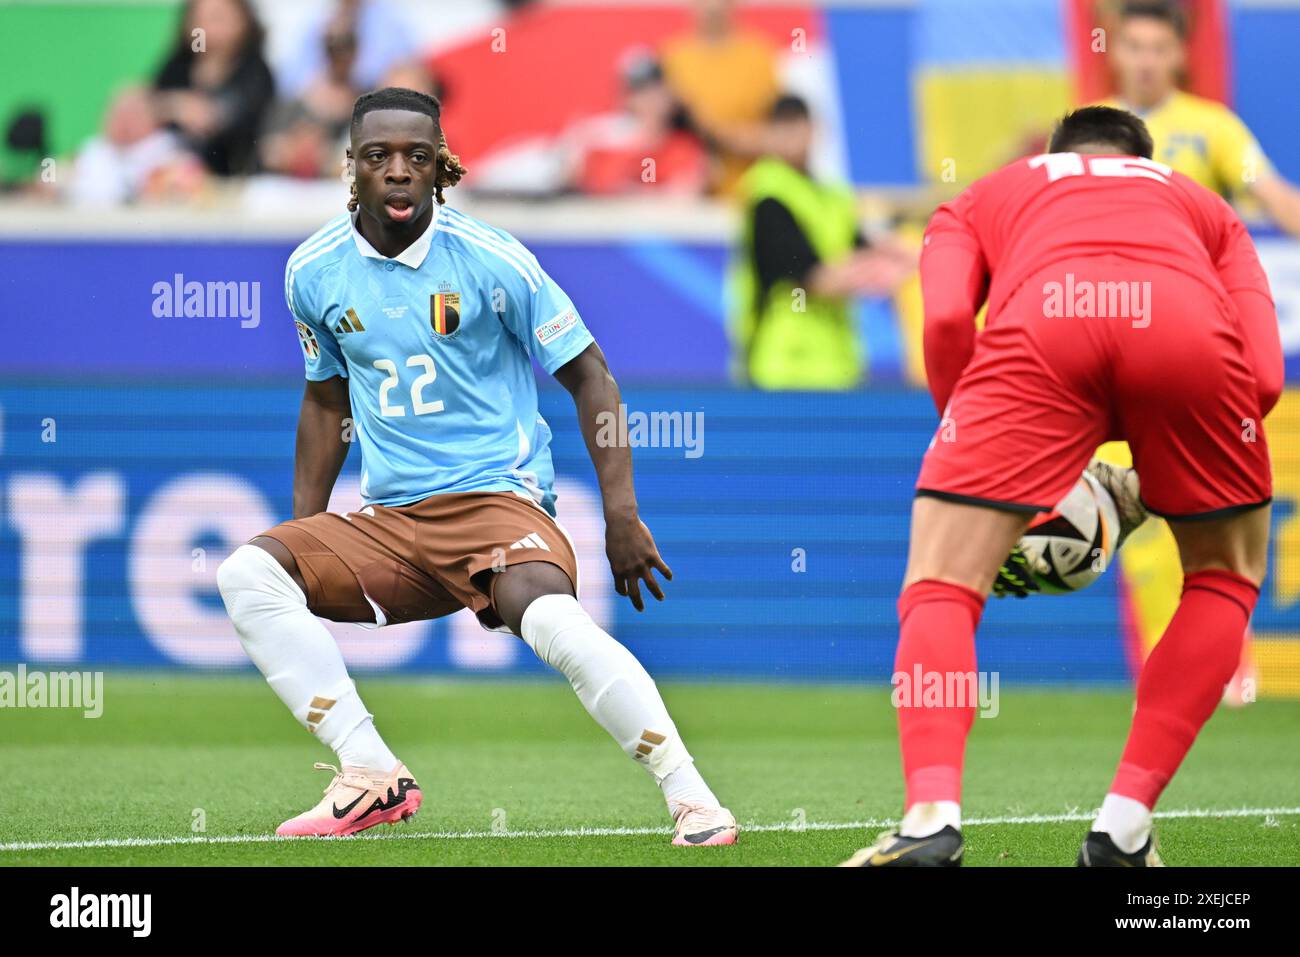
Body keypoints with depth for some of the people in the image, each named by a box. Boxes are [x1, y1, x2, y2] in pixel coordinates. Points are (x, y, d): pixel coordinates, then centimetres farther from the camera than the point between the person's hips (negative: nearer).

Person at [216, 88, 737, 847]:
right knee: (248, 572, -19)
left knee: (553, 620, -35)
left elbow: (589, 375, 0)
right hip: (386, 524, 5)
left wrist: (622, 515, -6)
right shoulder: (315, 272, 4)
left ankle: (692, 799, -23)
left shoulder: (490, 259, -7)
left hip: (498, 499, -5)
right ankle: (374, 779, -17)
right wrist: (303, 527, 18)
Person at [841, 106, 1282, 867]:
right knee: (1227, 575, 25)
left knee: (941, 585, 8)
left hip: (1042, 318, -1)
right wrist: (1145, 488, 34)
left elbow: (946, 320, 14)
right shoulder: (1204, 206, 40)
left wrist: (985, 459, 25)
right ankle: (1125, 824, 14)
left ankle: (932, 813, -16)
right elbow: (1265, 378, 23)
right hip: (1190, 325, 1)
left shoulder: (982, 199, 38)